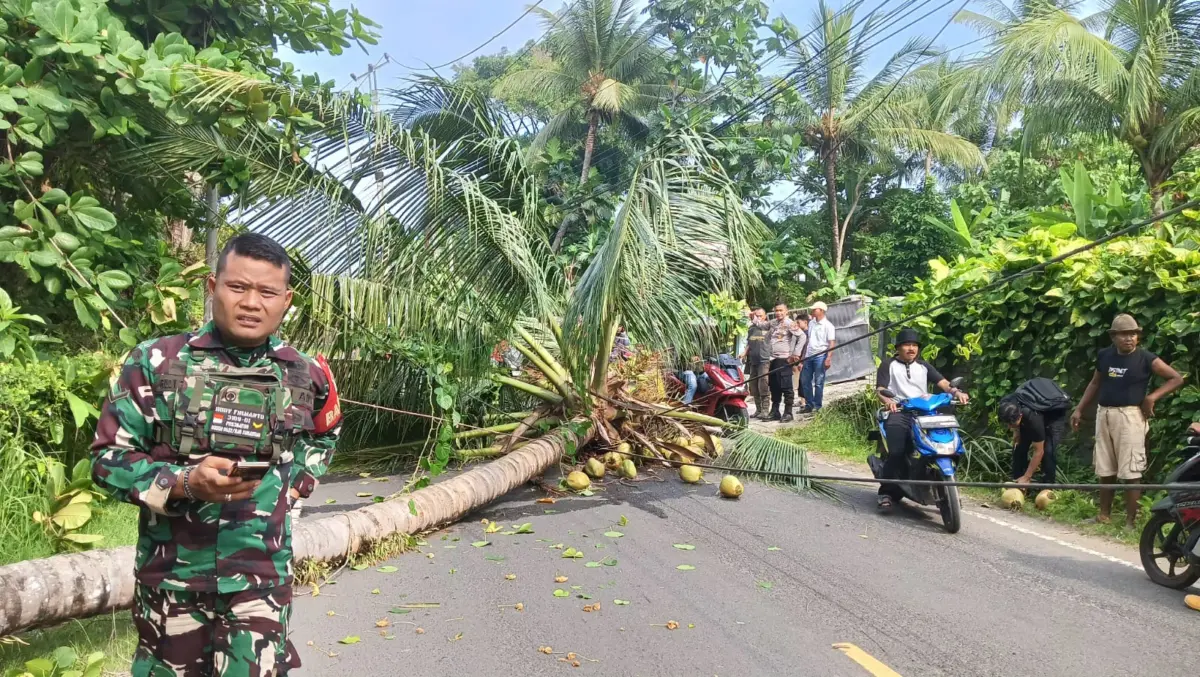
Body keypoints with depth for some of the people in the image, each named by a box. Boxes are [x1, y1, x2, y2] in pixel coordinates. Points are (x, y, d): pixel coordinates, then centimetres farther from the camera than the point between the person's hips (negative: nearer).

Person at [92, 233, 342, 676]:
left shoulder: (305, 376, 0)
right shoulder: (156, 362, -8)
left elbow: (324, 438, 22)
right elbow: (108, 457, -6)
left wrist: (295, 483, 6)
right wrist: (186, 482, -21)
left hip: (261, 573, 1)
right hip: (169, 572, 0)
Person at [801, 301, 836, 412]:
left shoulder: (827, 325, -5)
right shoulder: (811, 323, 15)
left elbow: (832, 343, -10)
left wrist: (828, 358, -19)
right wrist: (803, 356, 16)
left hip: (820, 356, -7)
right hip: (809, 356, 7)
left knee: (818, 382, -2)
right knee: (805, 380, 8)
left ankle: (817, 406, 6)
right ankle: (809, 404, 18)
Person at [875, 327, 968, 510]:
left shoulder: (924, 366, 24)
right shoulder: (888, 365, 12)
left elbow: (942, 383, 9)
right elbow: (880, 389, -2)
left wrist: (956, 392, -13)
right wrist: (888, 401, -25)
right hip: (898, 413, -4)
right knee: (896, 452, -27)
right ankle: (887, 493, -20)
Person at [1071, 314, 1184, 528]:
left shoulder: (1146, 358, -5)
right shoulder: (1104, 356, 7)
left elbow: (1177, 379, -1)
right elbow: (1095, 384, 19)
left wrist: (1152, 398, -11)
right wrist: (1079, 410, 15)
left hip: (1129, 416, -5)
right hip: (1104, 414, 5)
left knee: (1130, 472, -5)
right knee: (1105, 470, 12)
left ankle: (1130, 520, 2)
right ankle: (1104, 515, 23)